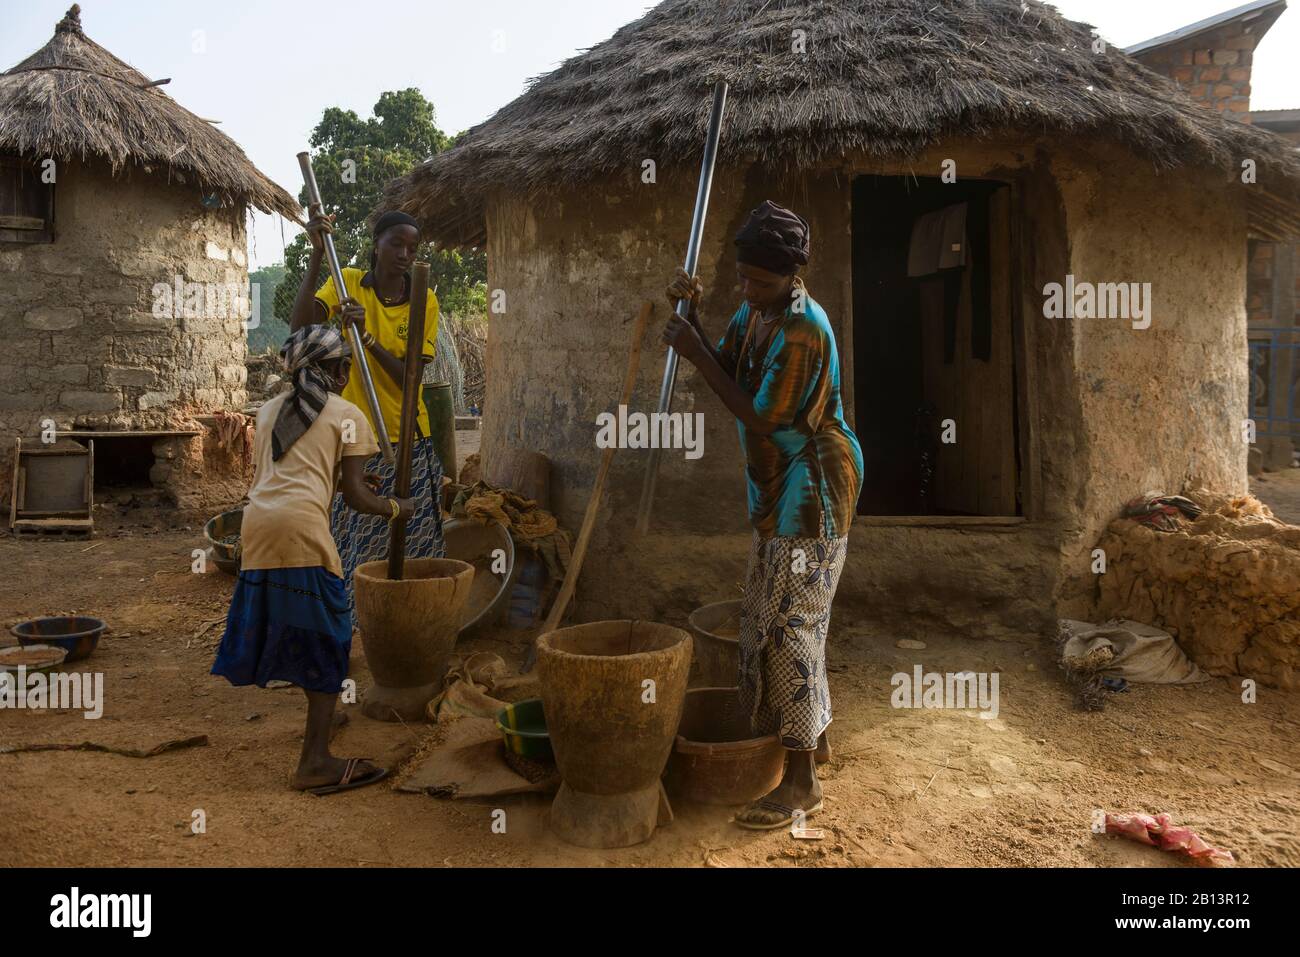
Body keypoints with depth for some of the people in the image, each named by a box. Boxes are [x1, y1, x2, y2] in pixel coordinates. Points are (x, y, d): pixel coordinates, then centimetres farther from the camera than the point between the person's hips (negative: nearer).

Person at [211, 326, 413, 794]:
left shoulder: (270, 410, 23)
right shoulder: (347, 415, 6)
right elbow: (354, 497, 1)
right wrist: (396, 509, 20)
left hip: (256, 522, 7)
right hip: (301, 527, -7)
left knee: (281, 624, 22)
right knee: (325, 638, 2)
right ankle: (315, 762, 1)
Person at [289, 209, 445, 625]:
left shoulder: (425, 301, -2)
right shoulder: (348, 283, -2)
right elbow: (300, 326, -20)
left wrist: (367, 335, -23)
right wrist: (317, 255, -24)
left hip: (408, 442, 1)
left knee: (411, 547, 8)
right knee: (353, 546, 4)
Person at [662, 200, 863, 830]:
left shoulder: (803, 329, -23)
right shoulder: (753, 311, 6)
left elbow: (759, 418, -23)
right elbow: (723, 369, 10)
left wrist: (695, 354, -20)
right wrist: (692, 318, -4)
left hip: (812, 489, -10)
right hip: (777, 488, 10)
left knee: (793, 624, -6)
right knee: (768, 614, 19)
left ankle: (802, 781, 4)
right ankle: (809, 725, 38)